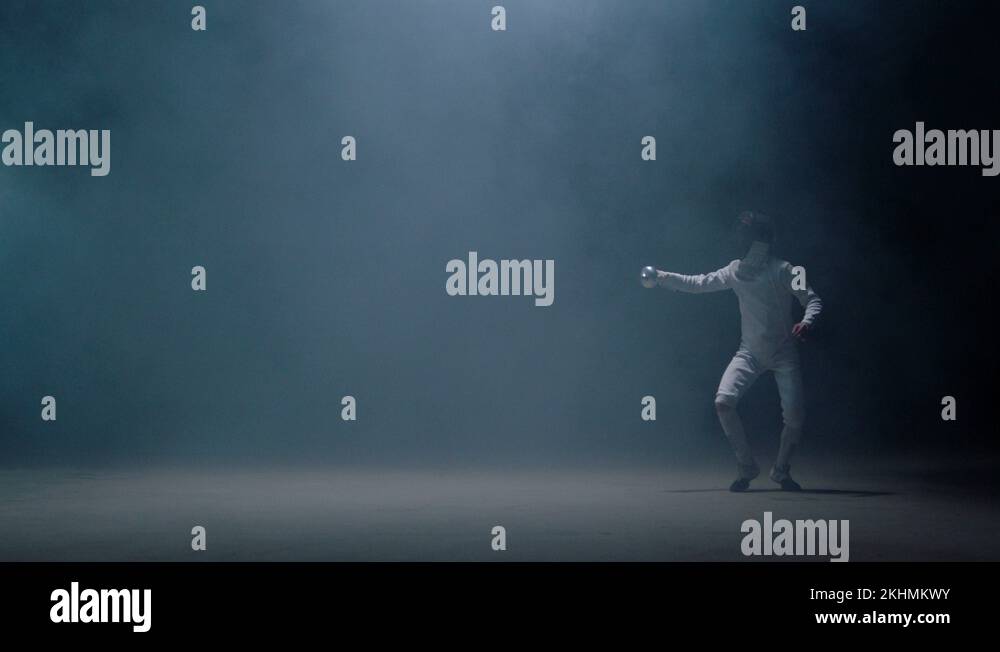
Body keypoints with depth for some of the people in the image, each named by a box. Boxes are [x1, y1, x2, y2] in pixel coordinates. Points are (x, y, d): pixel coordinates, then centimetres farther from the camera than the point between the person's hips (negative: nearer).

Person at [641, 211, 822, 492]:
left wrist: (807, 321, -30)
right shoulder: (735, 271, 3)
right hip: (750, 353, 4)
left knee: (794, 416, -13)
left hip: (784, 353, -4)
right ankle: (746, 468, 1)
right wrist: (661, 277, 6)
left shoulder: (782, 270, -11)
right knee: (723, 402, -16)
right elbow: (698, 283, 13)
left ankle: (781, 471, 16)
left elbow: (813, 300, -9)